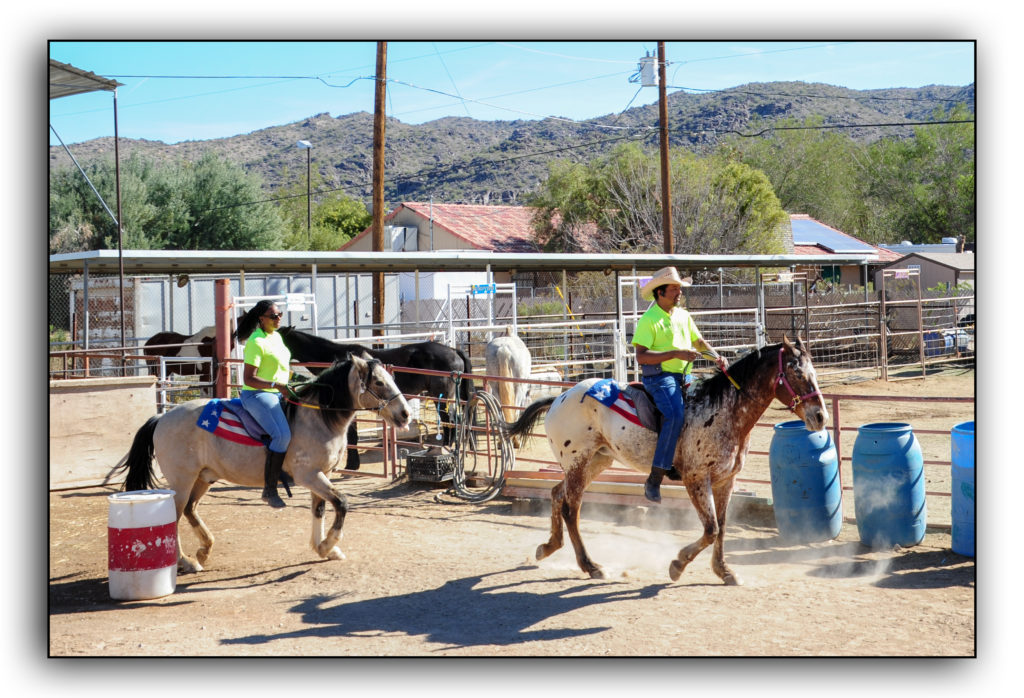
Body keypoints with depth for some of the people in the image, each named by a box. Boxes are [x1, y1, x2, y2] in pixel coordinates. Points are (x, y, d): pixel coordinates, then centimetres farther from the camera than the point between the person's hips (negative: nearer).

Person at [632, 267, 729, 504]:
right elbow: (641, 356, -15)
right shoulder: (648, 320, -7)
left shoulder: (683, 316, 16)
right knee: (676, 415, -30)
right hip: (659, 377, -8)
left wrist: (716, 356, 6)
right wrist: (675, 354, -21)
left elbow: (698, 341, 25)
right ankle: (655, 479, -28)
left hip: (683, 377, 8)